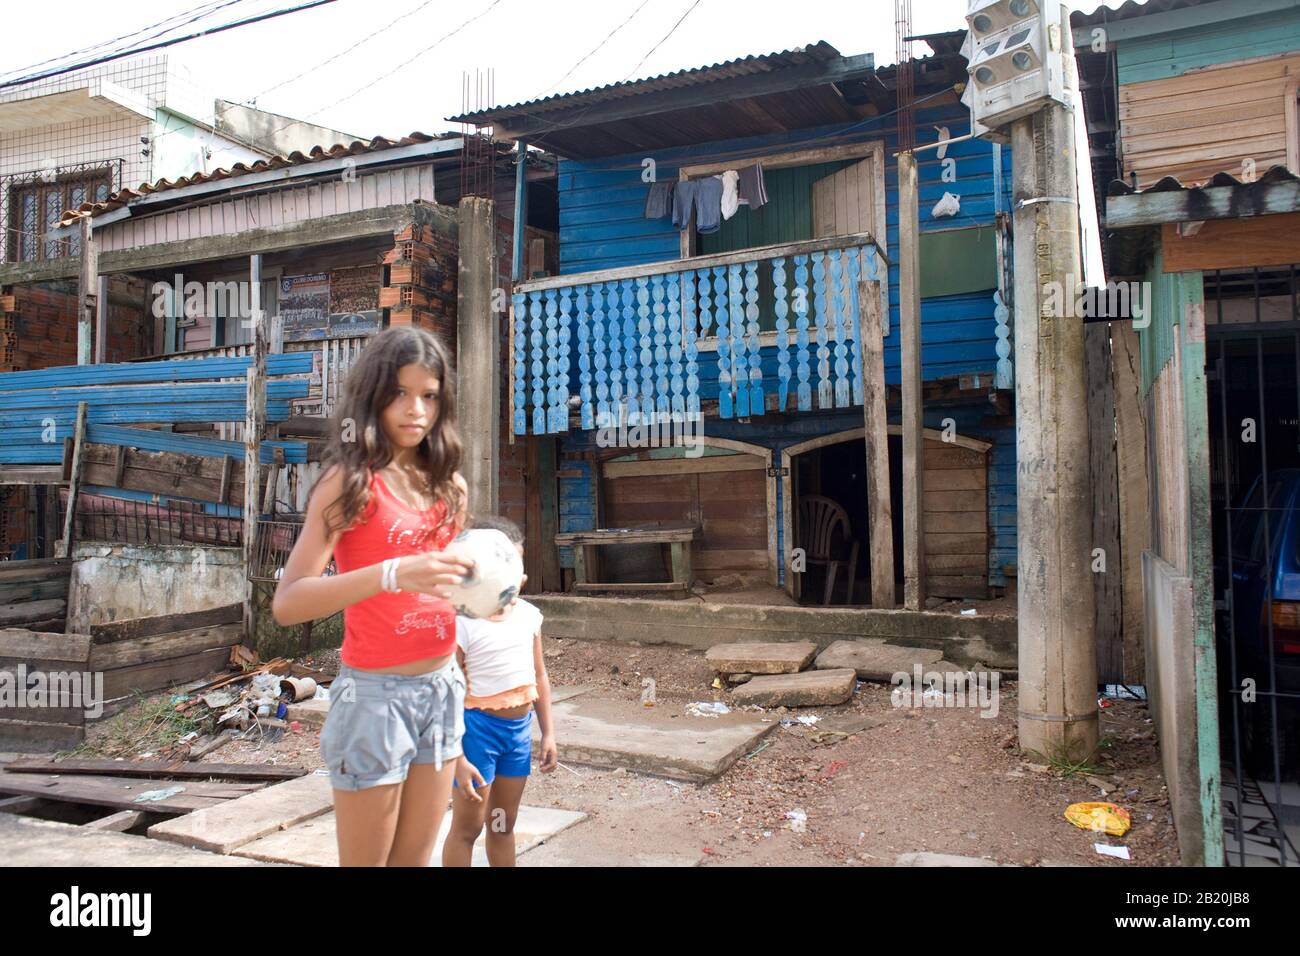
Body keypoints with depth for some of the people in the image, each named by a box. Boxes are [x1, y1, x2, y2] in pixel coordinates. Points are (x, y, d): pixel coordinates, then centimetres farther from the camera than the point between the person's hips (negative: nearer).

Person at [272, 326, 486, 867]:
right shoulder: (350, 481, -10)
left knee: (415, 860, 15)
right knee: (367, 861, 7)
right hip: (376, 695, -5)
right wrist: (392, 574, -33)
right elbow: (287, 604, -20)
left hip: (442, 693, 5)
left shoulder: (449, 488, 7)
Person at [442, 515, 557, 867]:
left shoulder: (528, 614, 2)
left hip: (520, 726, 6)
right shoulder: (463, 623, -16)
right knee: (467, 826, 6)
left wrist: (548, 733, 11)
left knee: (504, 824, 18)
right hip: (480, 725, -6)